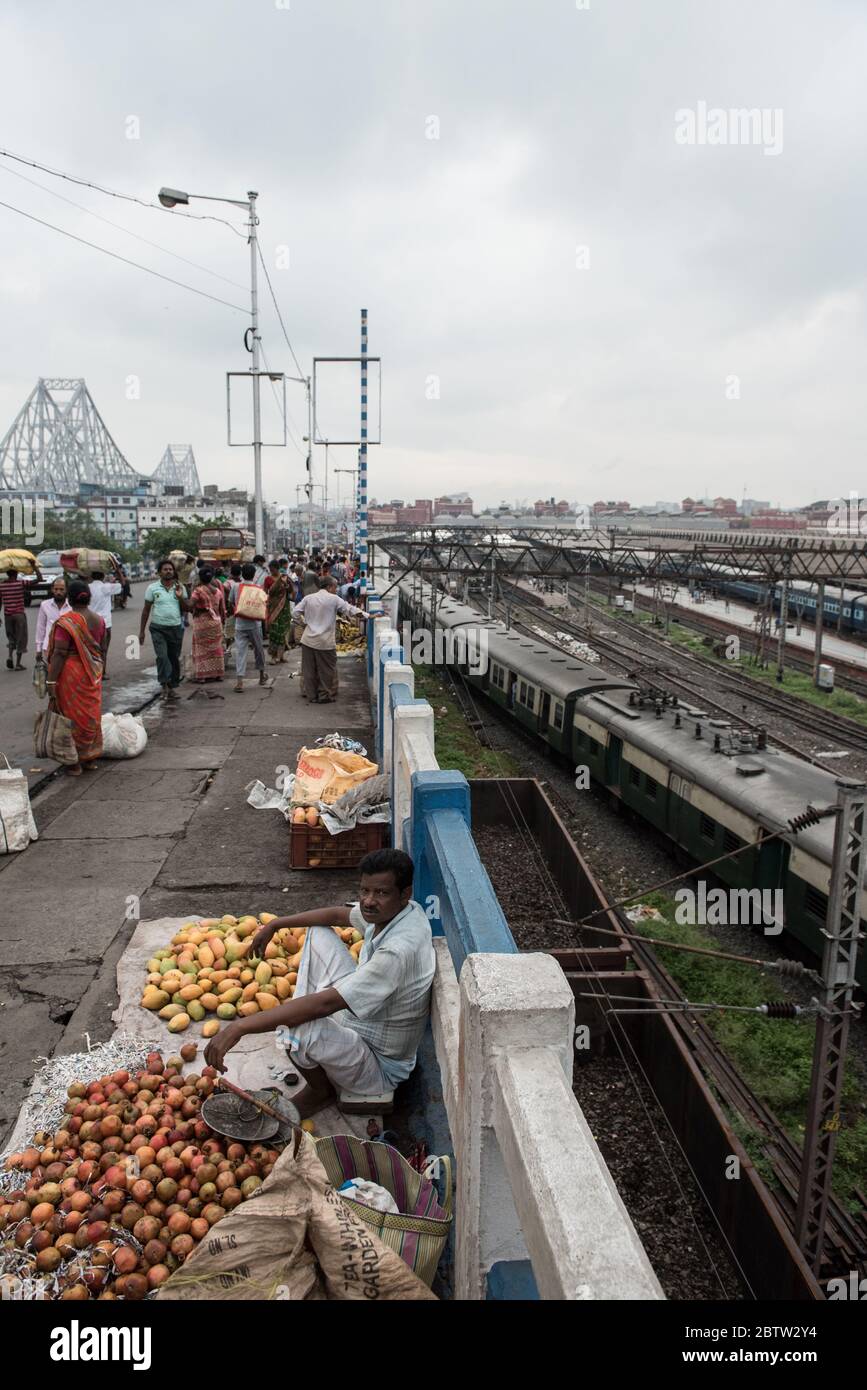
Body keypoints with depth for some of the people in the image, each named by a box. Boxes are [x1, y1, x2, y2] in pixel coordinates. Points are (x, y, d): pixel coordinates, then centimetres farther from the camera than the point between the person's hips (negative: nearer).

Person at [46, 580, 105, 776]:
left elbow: (59, 654, -19)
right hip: (93, 673, 6)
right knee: (91, 714, 14)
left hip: (72, 673, -6)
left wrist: (51, 681, -17)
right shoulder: (98, 620, 4)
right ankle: (91, 758, 24)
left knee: (73, 715, 3)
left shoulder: (65, 622, -15)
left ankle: (75, 763, 9)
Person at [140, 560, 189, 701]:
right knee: (162, 656, -18)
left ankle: (172, 687, 17)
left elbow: (188, 609, 6)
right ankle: (165, 685, -18)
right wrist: (141, 631, 3)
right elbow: (146, 610, 4)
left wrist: (180, 597, -12)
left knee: (174, 658, 7)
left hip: (176, 628, 3)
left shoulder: (179, 587, 6)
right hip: (158, 628, -3)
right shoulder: (153, 588, 1)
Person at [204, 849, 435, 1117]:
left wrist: (239, 1028, -41)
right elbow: (338, 914, 10)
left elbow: (325, 1003, -40)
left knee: (296, 1027, -35)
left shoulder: (400, 950, -36)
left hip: (380, 1069, -9)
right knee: (318, 933, 11)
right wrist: (276, 924, 11)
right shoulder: (387, 911, -10)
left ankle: (321, 1089, 1)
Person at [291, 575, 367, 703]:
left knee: (309, 669, 12)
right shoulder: (334, 599, -7)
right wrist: (368, 615, -2)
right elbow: (350, 609, -7)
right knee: (326, 670, 8)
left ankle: (310, 695, 21)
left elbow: (295, 613, 4)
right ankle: (325, 696, 14)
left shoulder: (308, 598, 4)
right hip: (325, 642, -4)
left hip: (308, 639, 4)